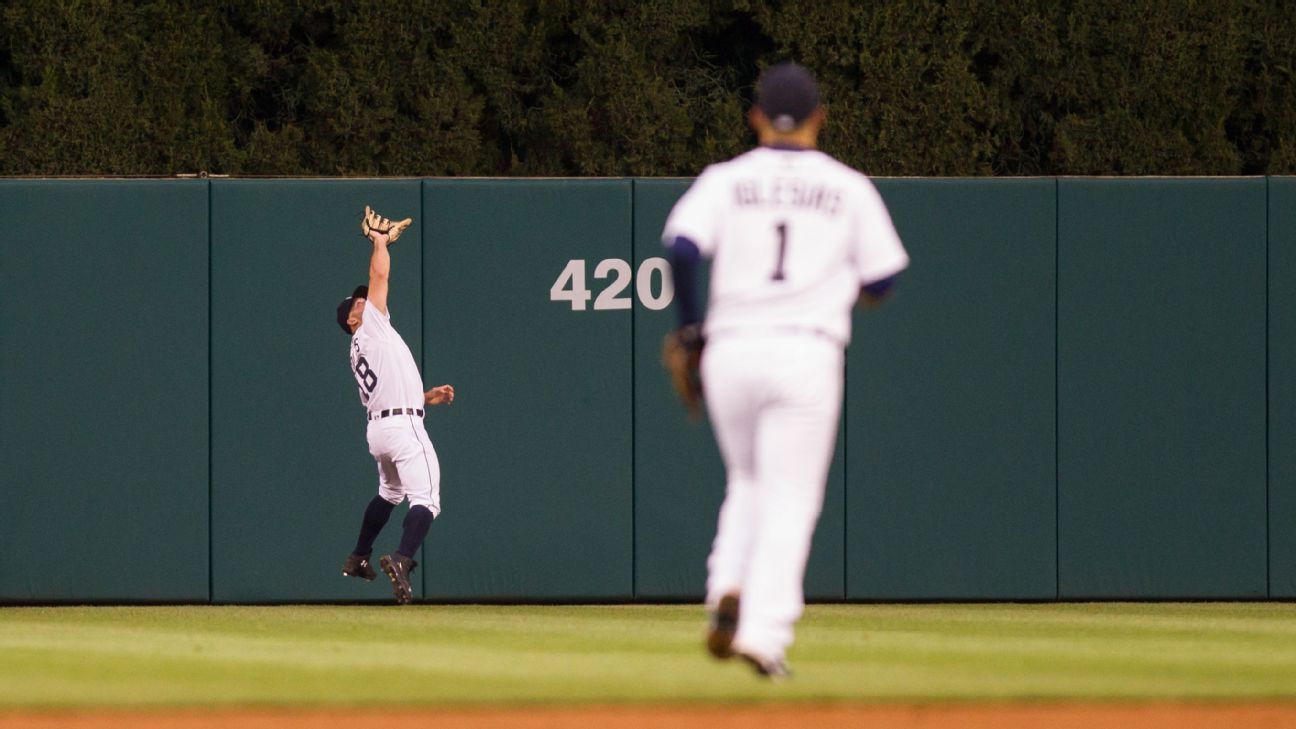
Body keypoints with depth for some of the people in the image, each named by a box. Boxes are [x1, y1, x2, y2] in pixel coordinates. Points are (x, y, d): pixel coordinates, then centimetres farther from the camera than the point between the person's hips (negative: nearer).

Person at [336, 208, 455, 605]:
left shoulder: (358, 356, 22)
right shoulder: (370, 329, 2)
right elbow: (380, 276, -4)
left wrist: (427, 397, 21)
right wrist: (380, 240, 9)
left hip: (377, 428, 9)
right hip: (404, 425, -9)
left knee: (390, 493, 32)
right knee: (425, 500, -15)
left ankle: (358, 558, 39)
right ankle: (401, 559, -37)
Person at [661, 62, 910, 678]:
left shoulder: (726, 180, 6)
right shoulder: (849, 188, 7)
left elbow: (682, 248, -9)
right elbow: (881, 281, 7)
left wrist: (689, 328, 3)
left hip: (731, 351, 2)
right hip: (807, 353, -2)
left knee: (747, 481, 23)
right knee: (790, 498, 0)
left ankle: (728, 588, -1)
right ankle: (765, 633, -14)